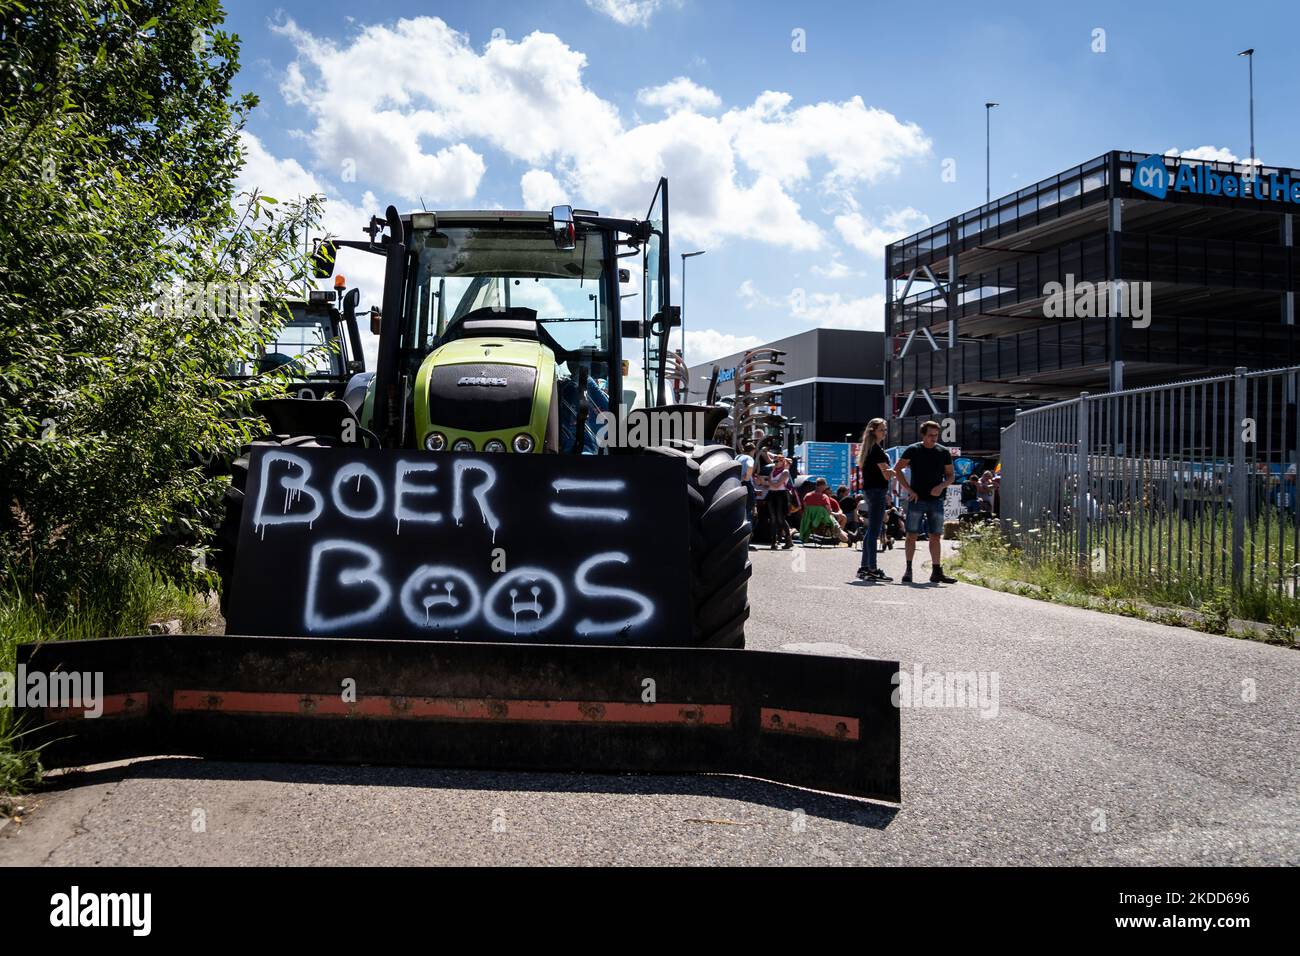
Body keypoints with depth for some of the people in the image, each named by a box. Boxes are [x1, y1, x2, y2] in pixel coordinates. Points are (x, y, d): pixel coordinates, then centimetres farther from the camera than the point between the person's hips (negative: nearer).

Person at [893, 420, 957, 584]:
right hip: (916, 499, -2)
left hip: (936, 500, 3)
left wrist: (941, 486, -9)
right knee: (912, 534, -3)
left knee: (936, 536, 4)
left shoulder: (944, 452, 7)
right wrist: (908, 489, -7)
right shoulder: (912, 450, -1)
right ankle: (908, 570, 3)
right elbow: (897, 470, 0)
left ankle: (936, 572, 8)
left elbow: (950, 476, 11)